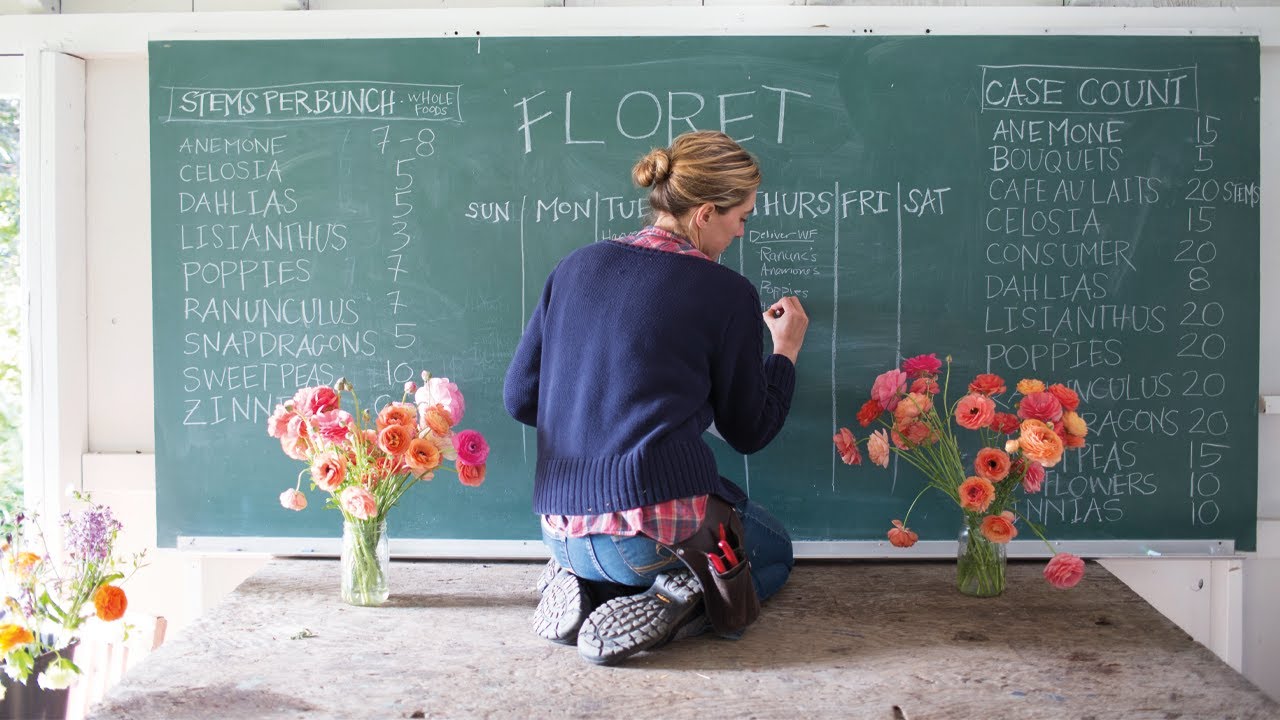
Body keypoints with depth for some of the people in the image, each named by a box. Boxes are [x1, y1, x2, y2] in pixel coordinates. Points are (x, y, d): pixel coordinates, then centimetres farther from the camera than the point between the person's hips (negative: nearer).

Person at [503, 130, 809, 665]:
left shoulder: (576, 267, 5)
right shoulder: (727, 293, -8)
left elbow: (519, 398, 8)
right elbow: (749, 433, 2)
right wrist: (786, 351, 18)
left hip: (563, 533, 6)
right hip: (658, 529, -5)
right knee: (775, 553, 26)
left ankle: (579, 588, 6)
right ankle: (667, 605, -4)